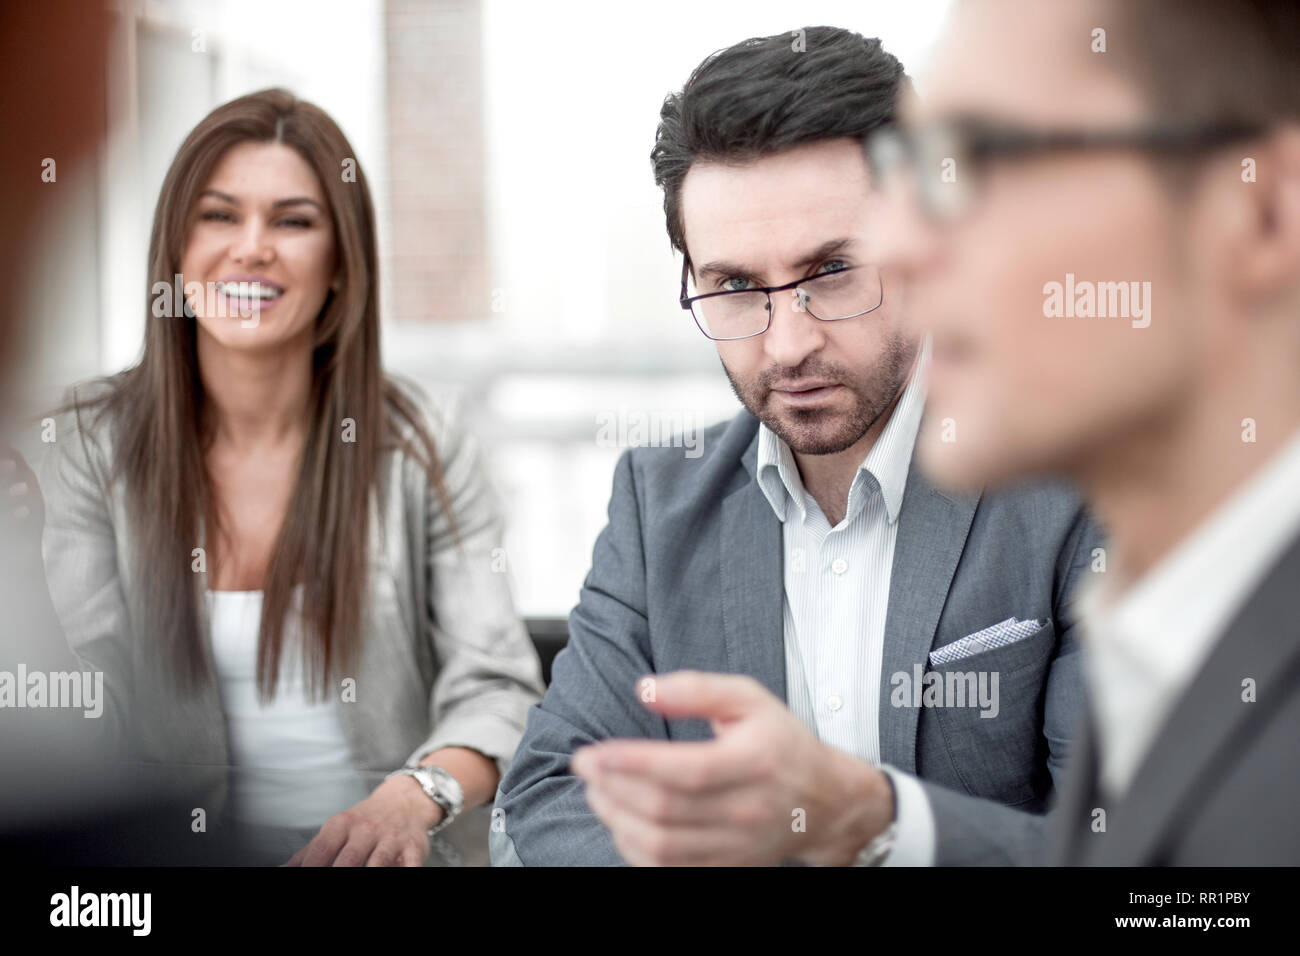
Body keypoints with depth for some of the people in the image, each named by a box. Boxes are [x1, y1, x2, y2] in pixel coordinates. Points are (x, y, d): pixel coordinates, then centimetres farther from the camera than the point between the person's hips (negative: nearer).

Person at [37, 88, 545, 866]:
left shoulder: (424, 447, 1)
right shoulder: (92, 445, 4)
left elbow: (497, 690, -5)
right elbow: (83, 707, -2)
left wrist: (415, 796, -24)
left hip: (381, 854, 0)